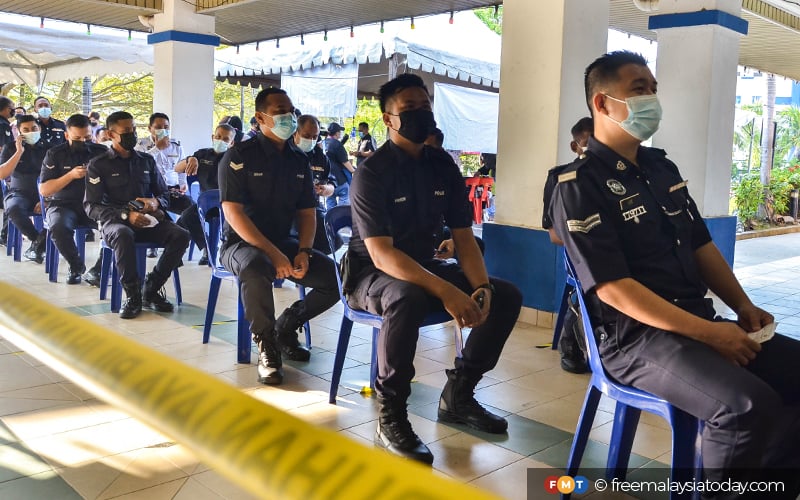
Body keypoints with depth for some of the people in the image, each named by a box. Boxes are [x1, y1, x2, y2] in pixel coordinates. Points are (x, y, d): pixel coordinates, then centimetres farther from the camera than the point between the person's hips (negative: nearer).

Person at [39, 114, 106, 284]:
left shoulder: (102, 152, 5)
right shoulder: (55, 154, 1)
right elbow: (43, 190, -3)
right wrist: (71, 175, -16)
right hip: (64, 205, -1)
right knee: (59, 227, -35)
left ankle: (100, 267, -8)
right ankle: (76, 266, -6)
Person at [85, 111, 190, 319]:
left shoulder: (147, 160, 16)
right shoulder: (98, 165, 4)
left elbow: (165, 195, 18)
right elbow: (91, 206, -5)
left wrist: (156, 203, -9)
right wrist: (126, 214, -20)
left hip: (148, 221, 4)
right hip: (114, 221, -4)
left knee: (181, 235, -25)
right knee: (124, 234, -40)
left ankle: (151, 289, -12)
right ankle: (132, 295, -22)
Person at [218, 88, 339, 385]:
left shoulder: (299, 160, 8)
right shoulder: (239, 156, -8)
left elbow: (306, 212, 9)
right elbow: (233, 213, -16)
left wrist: (304, 251, -11)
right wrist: (273, 253, -26)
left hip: (284, 242, 5)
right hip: (241, 243, -5)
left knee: (336, 277, -13)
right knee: (256, 267, -40)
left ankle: (286, 326, 10)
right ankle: (266, 343, -15)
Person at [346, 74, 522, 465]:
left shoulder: (443, 166, 2)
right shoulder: (371, 173, -17)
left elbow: (464, 237, 2)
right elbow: (381, 255, -27)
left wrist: (481, 287, -18)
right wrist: (446, 291, -37)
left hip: (423, 266, 7)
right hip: (372, 274, -6)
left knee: (506, 296, -7)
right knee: (408, 298, -40)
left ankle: (458, 396, 7)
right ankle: (390, 417, -22)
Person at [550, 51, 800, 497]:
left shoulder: (663, 168, 15)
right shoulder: (580, 186, -10)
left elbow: (702, 246, 20)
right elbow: (613, 288, -17)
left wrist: (743, 307, 5)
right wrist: (708, 333, -19)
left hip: (700, 320, 9)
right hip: (635, 336, -8)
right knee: (749, 405, -28)